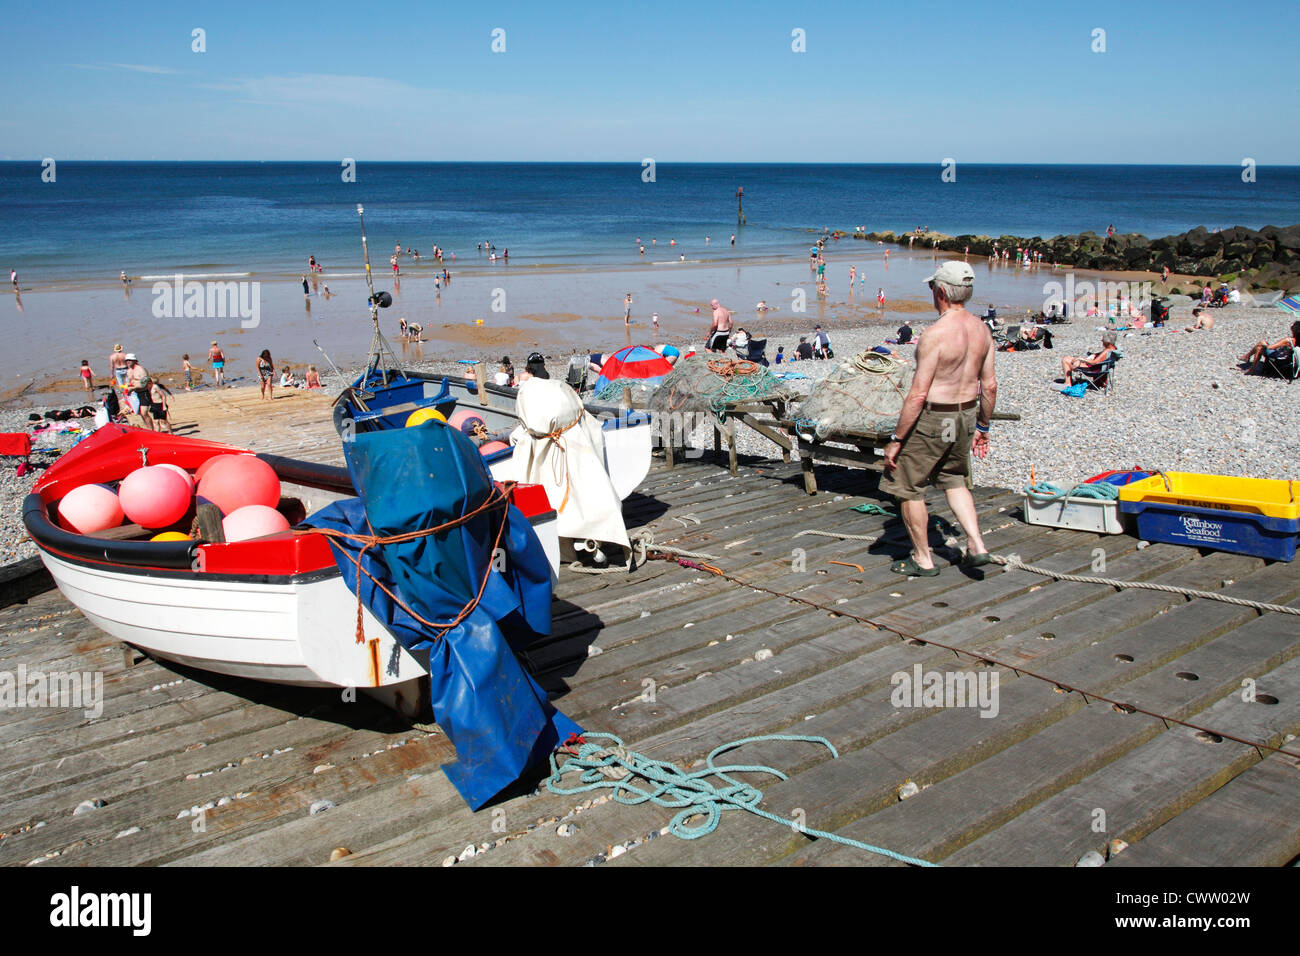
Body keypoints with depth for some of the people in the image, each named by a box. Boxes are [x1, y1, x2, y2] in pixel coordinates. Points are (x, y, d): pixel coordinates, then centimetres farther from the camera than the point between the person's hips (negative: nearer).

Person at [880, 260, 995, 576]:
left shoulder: (935, 334, -22)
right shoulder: (982, 330, 1)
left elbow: (918, 395, -22)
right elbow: (989, 385, 7)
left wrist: (896, 439, -16)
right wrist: (982, 426, 20)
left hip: (932, 419, -8)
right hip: (966, 416, 8)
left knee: (908, 487, 9)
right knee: (954, 480, 26)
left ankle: (923, 559, 18)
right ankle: (976, 546, 17)